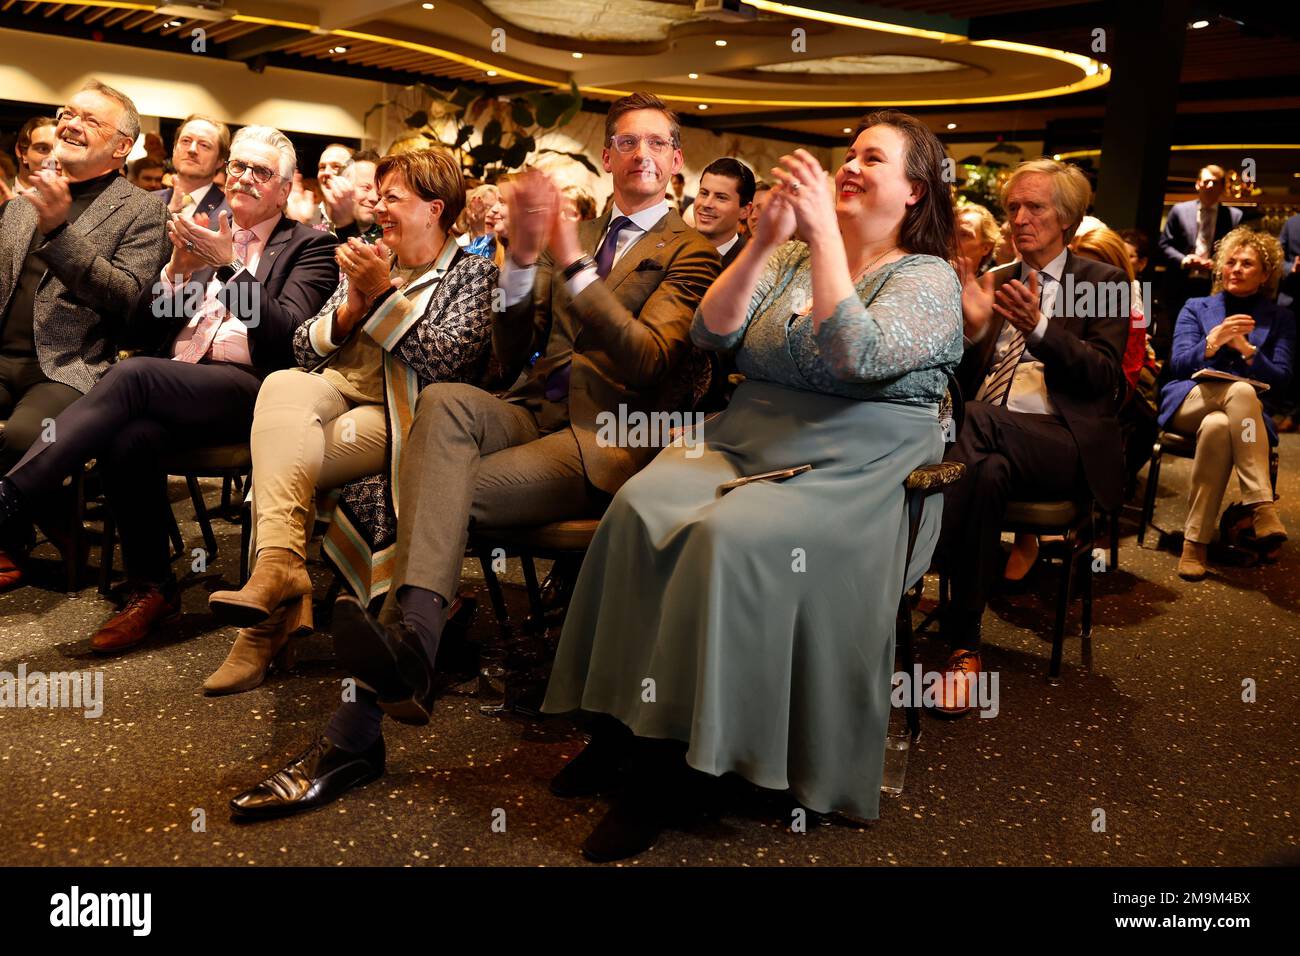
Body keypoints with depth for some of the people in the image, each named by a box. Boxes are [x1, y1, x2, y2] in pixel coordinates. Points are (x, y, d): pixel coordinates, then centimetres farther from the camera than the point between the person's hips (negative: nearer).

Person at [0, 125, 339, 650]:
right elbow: (138, 335, 16)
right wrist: (178, 268, -1)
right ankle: (149, 589, -15)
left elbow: (285, 336, -7)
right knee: (129, 438, -31)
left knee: (134, 375, -32)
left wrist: (230, 265, -15)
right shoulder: (199, 234, 24)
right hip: (170, 384, 4)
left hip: (249, 392, -4)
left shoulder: (310, 246, 11)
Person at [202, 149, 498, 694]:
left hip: (404, 420, -4)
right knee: (283, 384, -31)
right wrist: (352, 306, -5)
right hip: (340, 393, 5)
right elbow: (304, 349, 13)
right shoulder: (369, 259, 21)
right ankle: (279, 569, -41)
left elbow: (446, 361, -12)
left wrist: (384, 294, -13)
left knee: (278, 458, -27)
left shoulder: (473, 272, 6)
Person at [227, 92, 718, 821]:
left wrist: (573, 263, -16)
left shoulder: (689, 253, 7)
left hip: (609, 437, -4)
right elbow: (511, 357, 14)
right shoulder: (570, 235, 23)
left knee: (444, 487, -26)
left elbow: (649, 361, -9)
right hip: (534, 412, 4)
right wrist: (523, 257, -3)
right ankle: (411, 635, -46)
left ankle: (357, 732, -27)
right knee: (444, 400, -30)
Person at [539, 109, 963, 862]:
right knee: (641, 508, -24)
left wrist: (825, 231, -16)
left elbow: (855, 355, -18)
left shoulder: (929, 279, 2)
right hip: (749, 442, 5)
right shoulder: (792, 257, 18)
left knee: (730, 535, -33)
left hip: (854, 470, -5)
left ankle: (685, 764, -21)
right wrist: (765, 241, -5)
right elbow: (712, 333, 4)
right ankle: (625, 724, -16)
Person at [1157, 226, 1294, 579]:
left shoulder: (1280, 319, 19)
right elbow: (1178, 364, 4)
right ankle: (1262, 508, -45)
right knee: (1241, 391, -38)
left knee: (1217, 425, -41)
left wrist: (1247, 350, -11)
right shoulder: (1196, 308, 20)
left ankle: (1196, 542, -43)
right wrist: (1213, 342, -16)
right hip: (1188, 402, 0)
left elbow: (1281, 377, 6)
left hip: (1247, 415, 1)